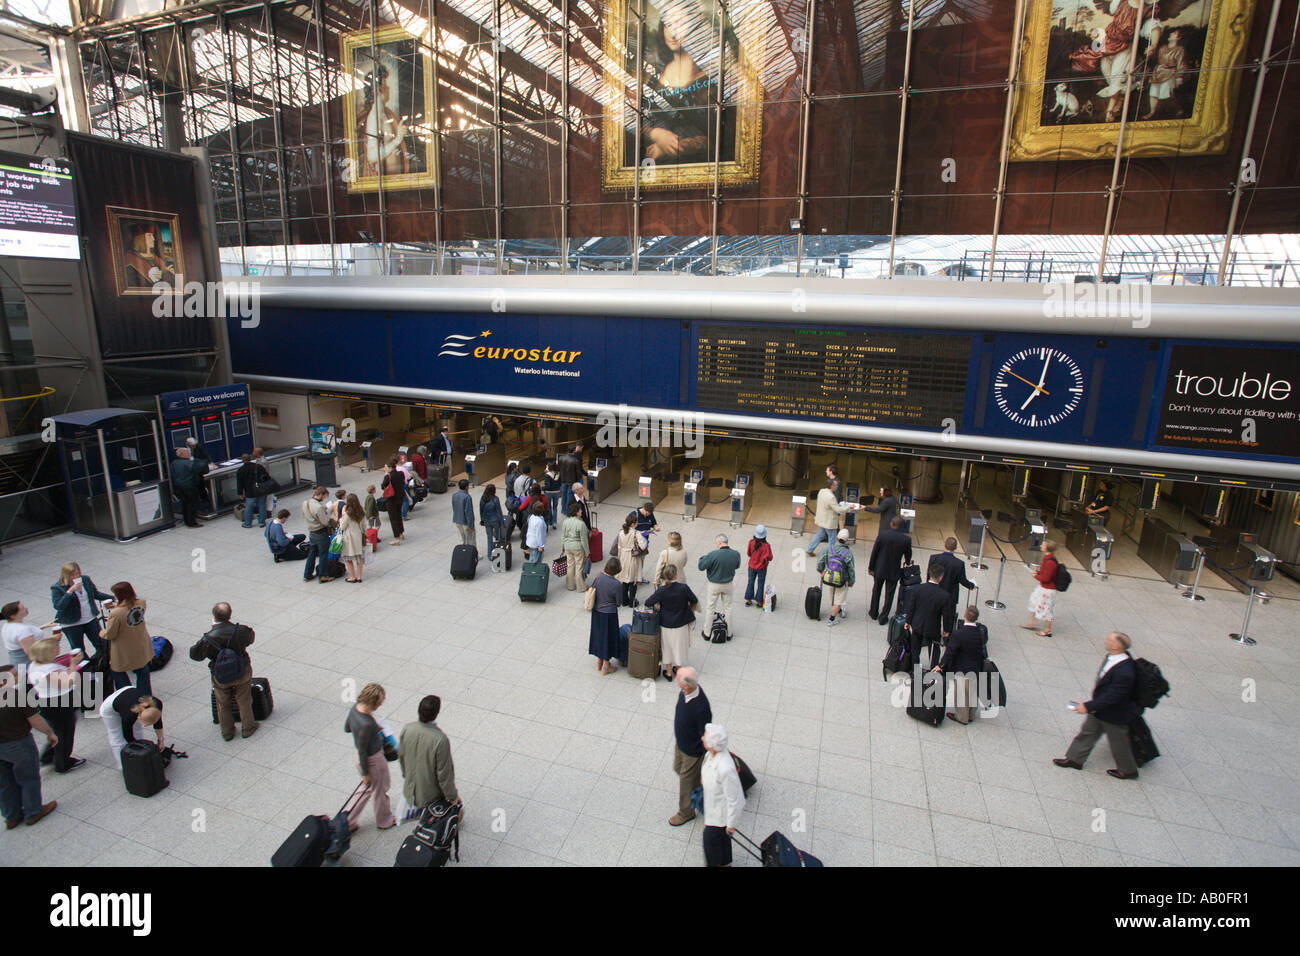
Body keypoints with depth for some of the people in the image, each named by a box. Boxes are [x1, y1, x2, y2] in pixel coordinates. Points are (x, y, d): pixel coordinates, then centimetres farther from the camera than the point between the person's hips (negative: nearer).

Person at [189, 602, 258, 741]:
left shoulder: (208, 639, -25)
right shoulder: (241, 631, -22)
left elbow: (195, 655, -8)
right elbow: (251, 637, 1)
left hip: (220, 677, 0)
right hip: (242, 673, 1)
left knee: (223, 704, 23)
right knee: (244, 701, 22)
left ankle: (227, 732, 38)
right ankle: (248, 728, 35)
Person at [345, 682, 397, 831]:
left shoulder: (355, 707, -13)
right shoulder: (366, 725, -38)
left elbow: (346, 728, 5)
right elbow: (362, 751, -25)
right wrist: (365, 773, -11)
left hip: (364, 758, 8)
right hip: (373, 760, -8)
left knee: (368, 789, 29)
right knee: (381, 791, 19)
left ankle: (348, 822, 41)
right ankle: (384, 821, 44)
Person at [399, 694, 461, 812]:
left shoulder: (406, 730, -19)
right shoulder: (440, 739, -34)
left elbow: (401, 757, 1)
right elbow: (444, 773, -23)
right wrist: (452, 796, -6)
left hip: (410, 791, 5)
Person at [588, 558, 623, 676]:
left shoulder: (599, 576, -13)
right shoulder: (617, 585, -27)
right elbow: (618, 602, -14)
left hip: (596, 611, 6)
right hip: (608, 614, -5)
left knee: (598, 634, 22)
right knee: (608, 637, 12)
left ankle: (599, 662, 40)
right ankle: (605, 666, 26)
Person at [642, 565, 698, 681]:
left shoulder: (661, 590, -20)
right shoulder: (683, 588, -20)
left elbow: (647, 603, -14)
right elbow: (695, 601, -7)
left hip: (666, 625, 0)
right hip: (681, 624, 0)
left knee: (668, 647, 19)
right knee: (679, 647, 21)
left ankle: (669, 672, 31)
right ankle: (678, 669, 38)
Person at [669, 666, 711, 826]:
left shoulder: (701, 708, -42)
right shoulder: (686, 692, -19)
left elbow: (705, 736, -28)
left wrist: (706, 761, -14)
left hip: (693, 751, -7)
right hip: (680, 743, 7)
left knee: (686, 781, 16)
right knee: (678, 768, 29)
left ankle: (686, 813, 42)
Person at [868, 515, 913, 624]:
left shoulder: (882, 535, -18)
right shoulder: (906, 539, -15)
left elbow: (874, 552, -11)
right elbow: (908, 555, 1)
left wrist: (870, 567, 2)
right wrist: (907, 564, 24)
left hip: (880, 569, 0)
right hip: (894, 571, 0)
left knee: (876, 591, 20)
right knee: (889, 595, 14)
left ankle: (874, 613, 34)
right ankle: (883, 617, 21)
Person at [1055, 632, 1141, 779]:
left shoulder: (1124, 673, -39)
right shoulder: (1111, 656, -13)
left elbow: (1112, 697, -31)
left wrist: (1088, 706, -26)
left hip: (1115, 715, -8)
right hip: (1100, 708, 8)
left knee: (1118, 743, 17)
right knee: (1087, 732, 20)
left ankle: (1128, 771, 43)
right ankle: (1075, 759, 37)